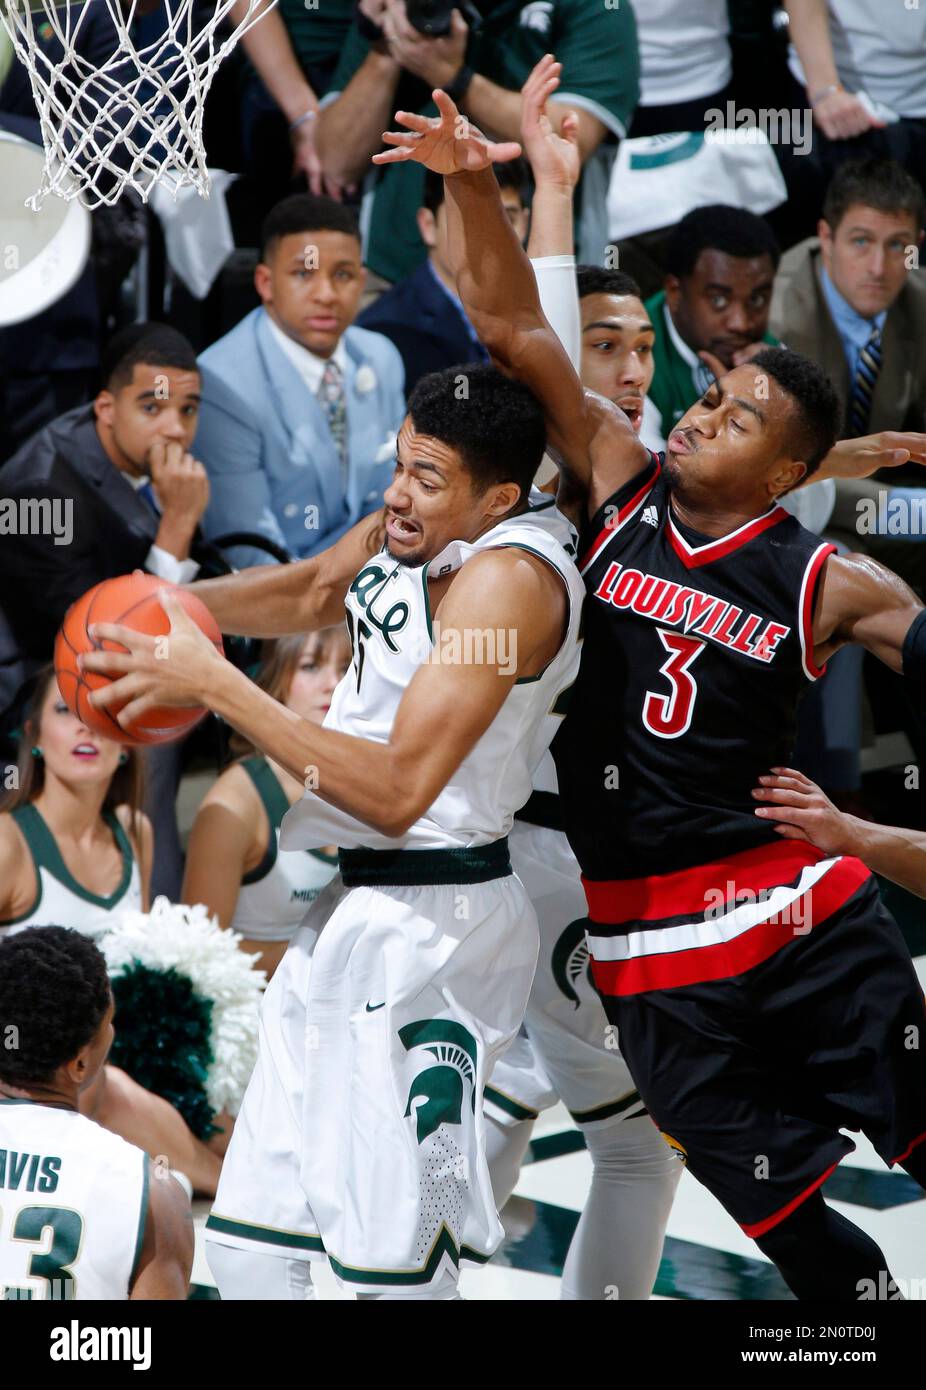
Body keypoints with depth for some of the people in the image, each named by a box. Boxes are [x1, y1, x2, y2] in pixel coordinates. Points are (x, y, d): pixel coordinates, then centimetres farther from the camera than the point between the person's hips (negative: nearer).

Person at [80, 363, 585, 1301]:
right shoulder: (422, 524, 6)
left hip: (426, 930, -10)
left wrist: (214, 685, -24)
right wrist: (179, 608, 9)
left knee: (395, 1265, -6)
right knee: (248, 1240, 11)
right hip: (359, 907, 10)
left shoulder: (509, 576, -21)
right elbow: (314, 593, 28)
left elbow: (397, 791, -26)